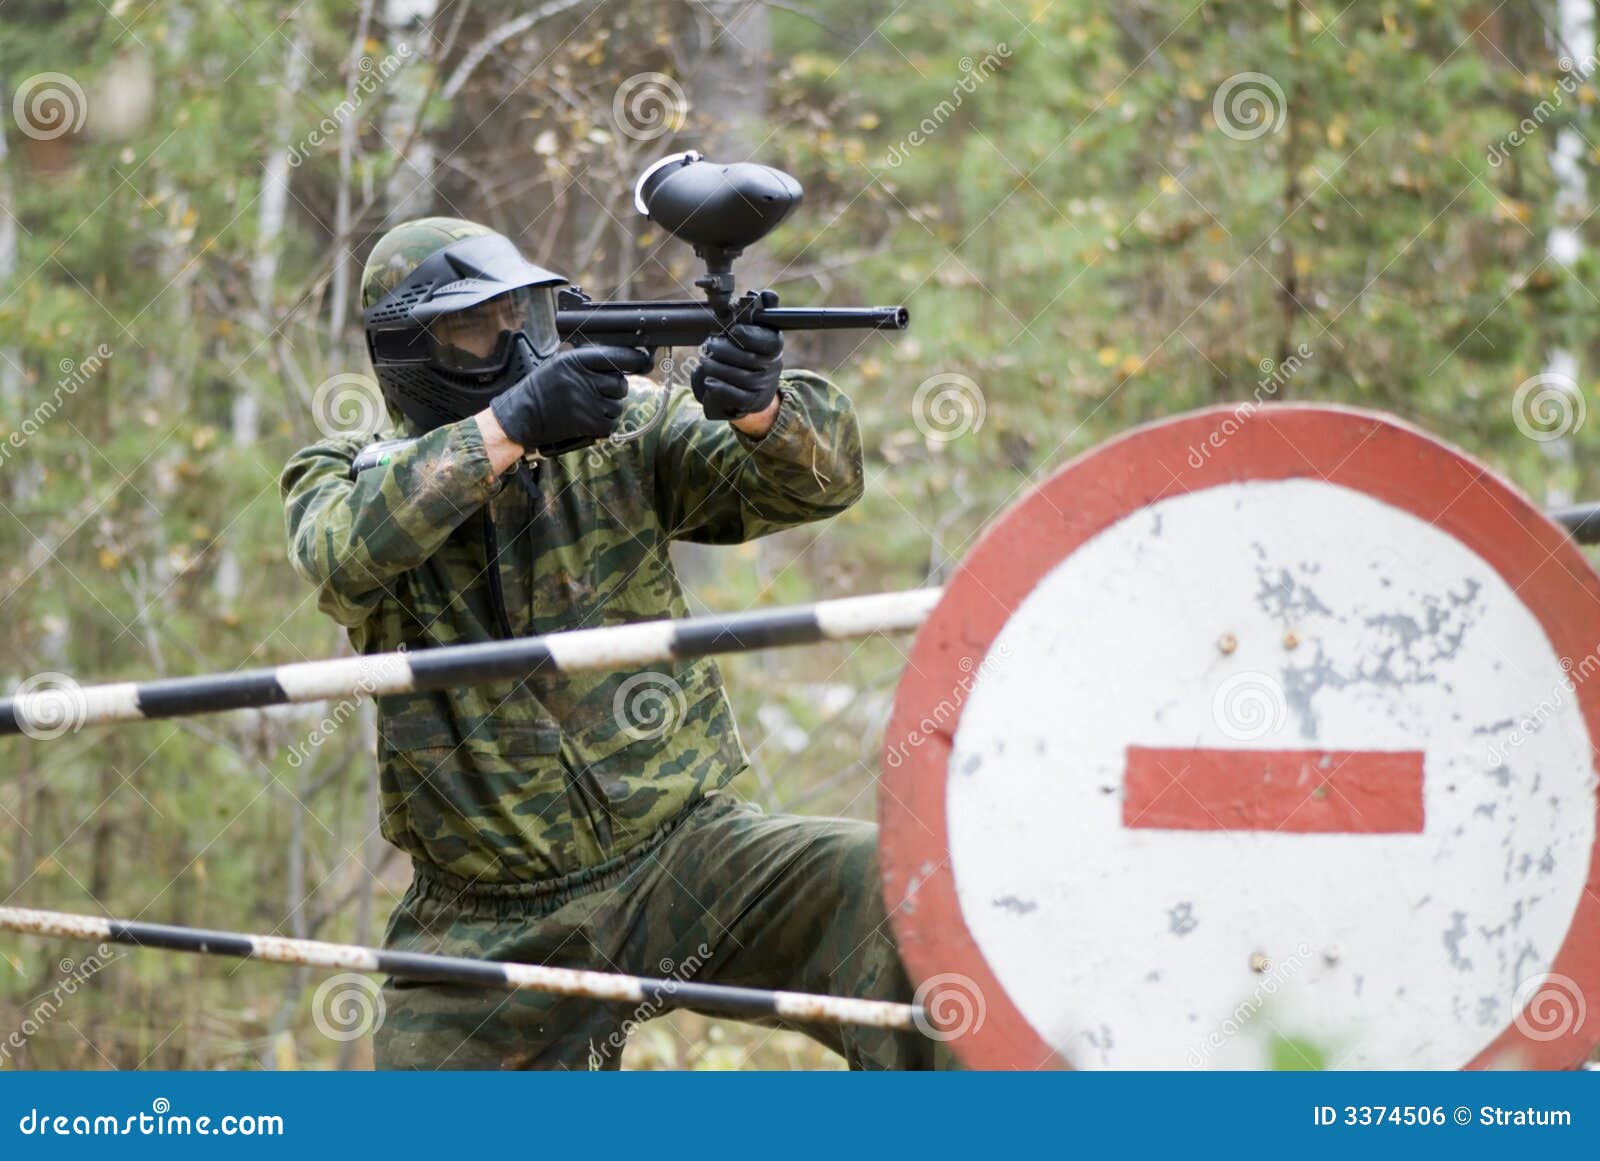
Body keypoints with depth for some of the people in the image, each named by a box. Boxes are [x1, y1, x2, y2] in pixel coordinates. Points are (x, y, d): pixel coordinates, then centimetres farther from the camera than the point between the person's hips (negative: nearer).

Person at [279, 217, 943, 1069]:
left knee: (884, 888, -26)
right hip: (485, 929, 1)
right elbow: (344, 553, -22)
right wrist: (510, 427, -31)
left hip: (678, 859, -1)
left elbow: (816, 482, -6)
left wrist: (761, 411, -30)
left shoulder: (623, 428, 4)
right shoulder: (343, 477, 3)